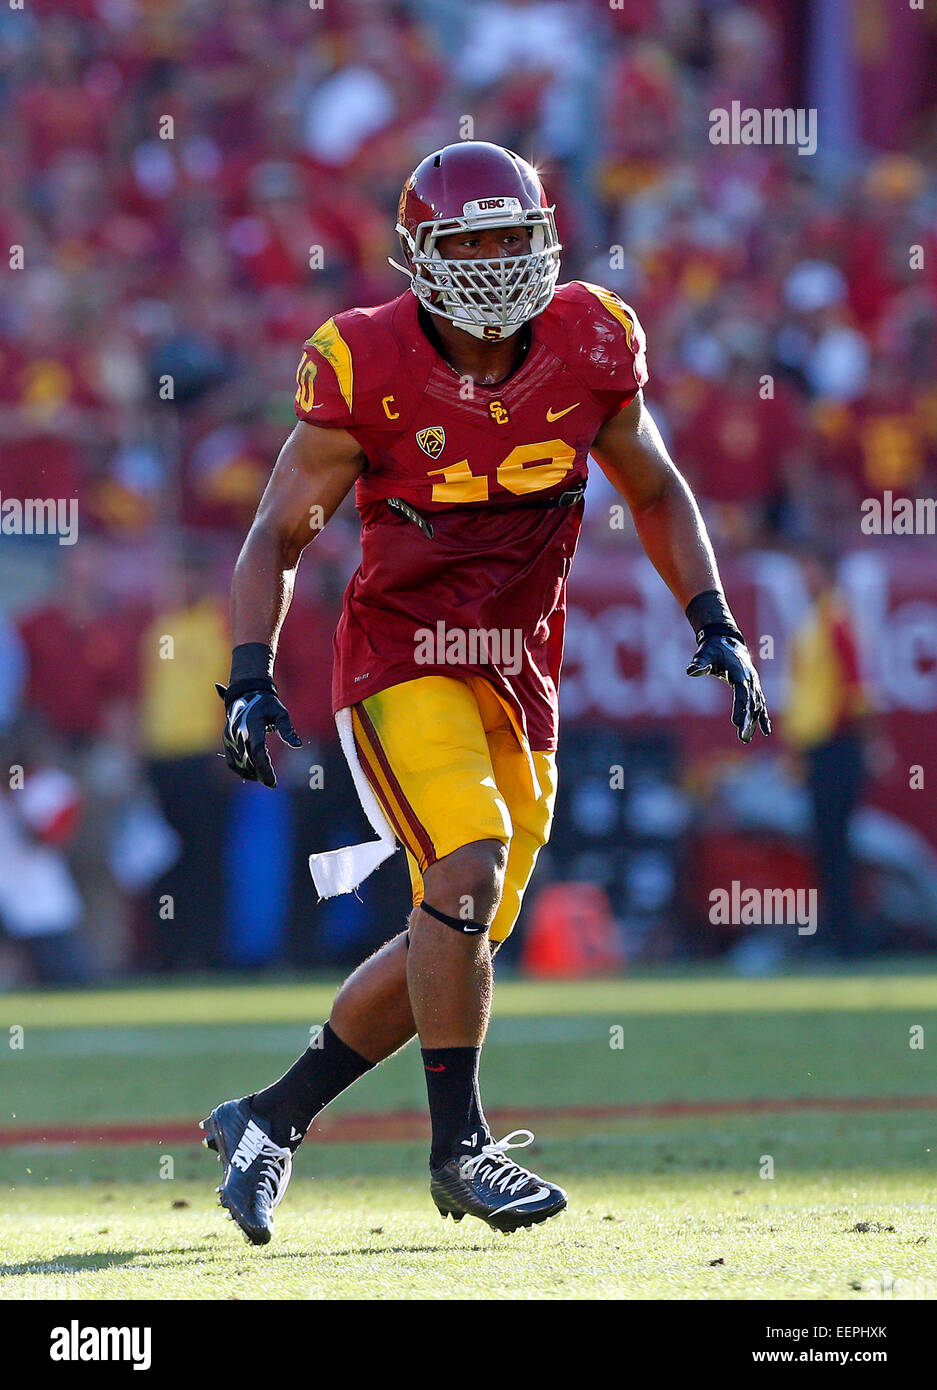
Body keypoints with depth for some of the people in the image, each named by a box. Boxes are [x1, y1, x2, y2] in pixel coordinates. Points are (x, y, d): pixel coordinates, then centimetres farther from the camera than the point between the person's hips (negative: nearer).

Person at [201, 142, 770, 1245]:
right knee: (470, 861, -26)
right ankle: (460, 1148, -14)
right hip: (401, 663, -5)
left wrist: (715, 625, 5)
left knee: (456, 940, 7)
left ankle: (268, 1118, 24)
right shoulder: (368, 368, -13)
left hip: (520, 679, 5)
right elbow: (278, 536, -5)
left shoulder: (590, 346, -2)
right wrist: (251, 680, -17)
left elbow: (654, 493, 15)